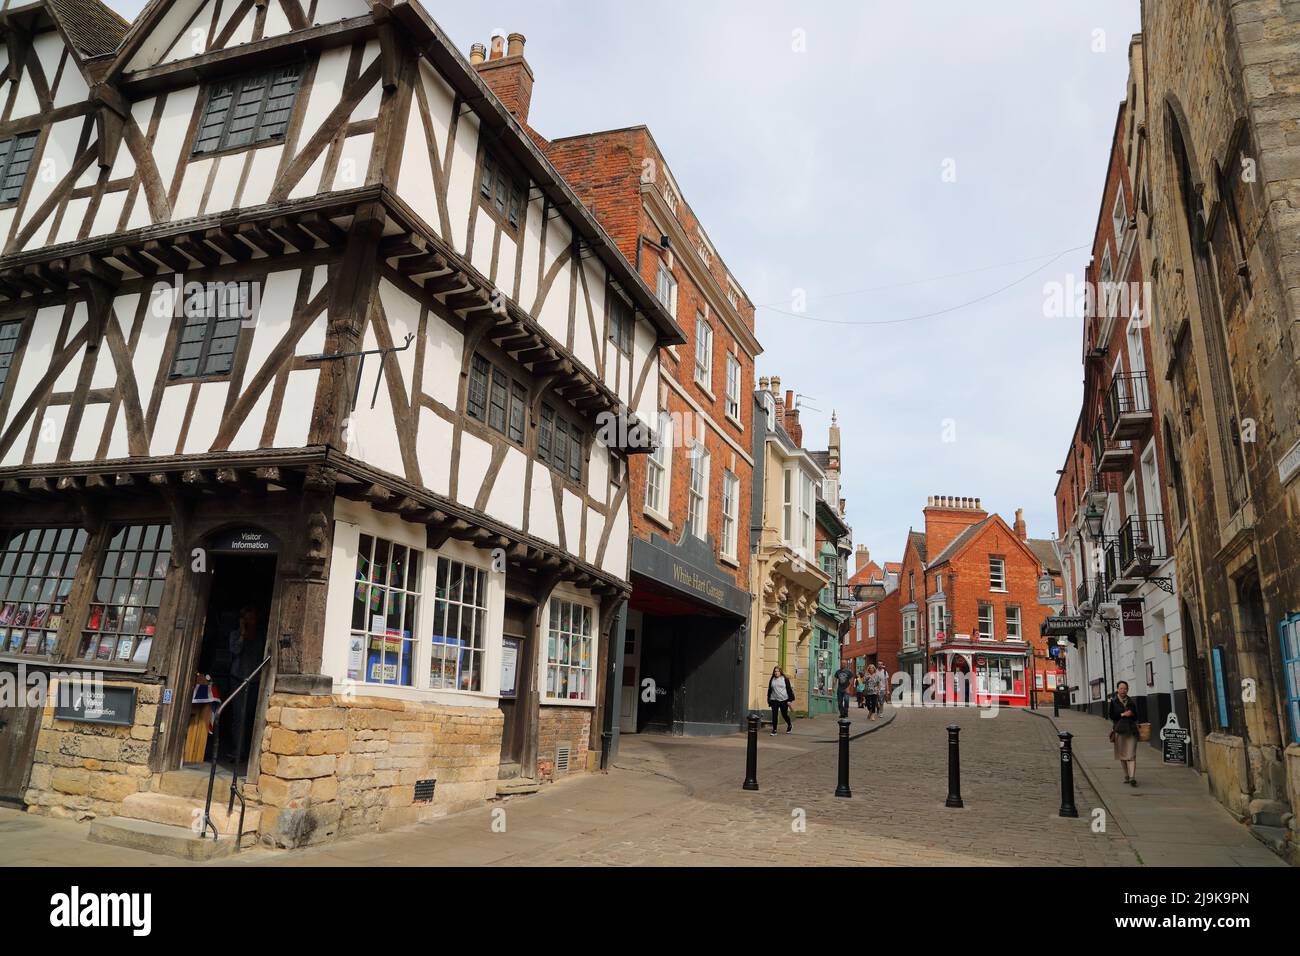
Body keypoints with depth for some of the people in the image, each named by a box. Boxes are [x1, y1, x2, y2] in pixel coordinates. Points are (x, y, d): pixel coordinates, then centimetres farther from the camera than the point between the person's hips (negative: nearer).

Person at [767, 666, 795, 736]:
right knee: (774, 715, -2)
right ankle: (774, 730, 4)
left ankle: (789, 725, 36)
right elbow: (769, 690, 13)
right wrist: (769, 700, 11)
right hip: (774, 700, 2)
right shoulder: (772, 680, 7)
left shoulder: (785, 679, -1)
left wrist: (790, 700, -6)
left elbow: (789, 689, -1)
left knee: (784, 714, 8)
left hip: (784, 700, -2)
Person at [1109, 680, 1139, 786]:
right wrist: (1122, 714, -14)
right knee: (1122, 755, 7)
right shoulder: (1113, 702, 3)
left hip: (1131, 731, 0)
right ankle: (1126, 776, 21)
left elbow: (1135, 716, 13)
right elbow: (1111, 715, -3)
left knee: (1131, 755, -9)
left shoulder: (1131, 702, 10)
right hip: (1119, 730, 0)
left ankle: (1132, 777, -14)